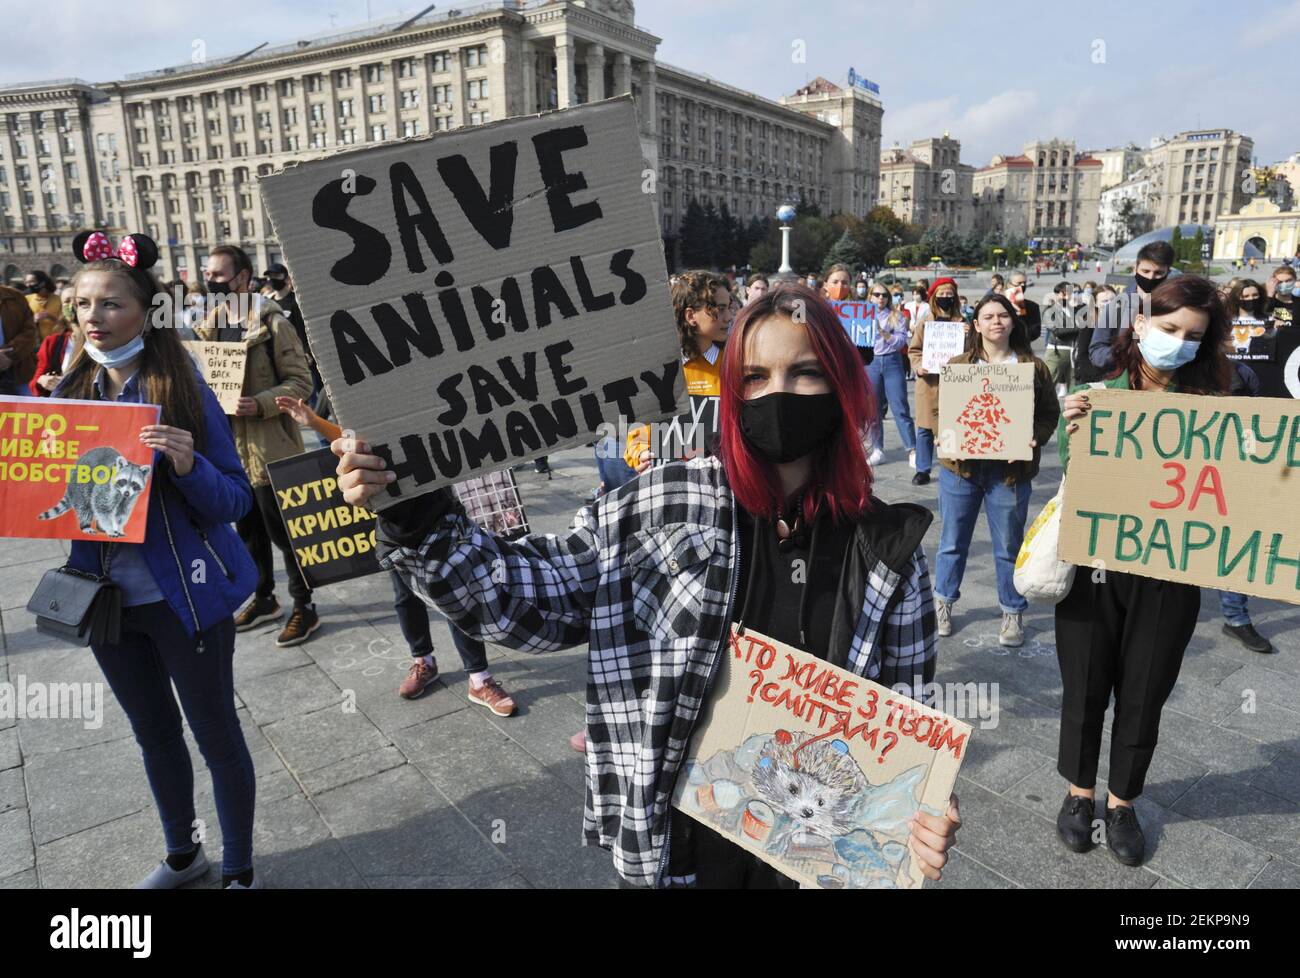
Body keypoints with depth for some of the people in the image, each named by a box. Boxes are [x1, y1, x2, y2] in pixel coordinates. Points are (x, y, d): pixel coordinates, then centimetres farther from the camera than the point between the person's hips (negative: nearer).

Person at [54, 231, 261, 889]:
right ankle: (182, 856, 44)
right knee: (154, 735, 22)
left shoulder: (182, 389, -12)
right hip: (109, 597, 5)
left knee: (216, 736, 8)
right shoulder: (71, 393, 2)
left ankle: (239, 872, 29)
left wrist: (188, 464, -33)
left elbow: (235, 501, -14)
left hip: (184, 598, -5)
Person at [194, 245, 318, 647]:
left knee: (281, 530, 0)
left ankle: (304, 606, 14)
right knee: (248, 529, 18)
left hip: (270, 447, -7)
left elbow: (301, 382, -13)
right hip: (231, 447, 7)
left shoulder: (273, 323, -11)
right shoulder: (211, 325, 10)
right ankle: (264, 598, 34)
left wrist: (261, 404, -27)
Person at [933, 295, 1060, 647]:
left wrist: (1034, 439, -15)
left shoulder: (1034, 367, 4)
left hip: (1010, 469, -1)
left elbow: (1050, 414, 4)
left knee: (1009, 546, 9)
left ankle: (1012, 612, 25)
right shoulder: (957, 364, 6)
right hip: (961, 466, 1)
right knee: (953, 541, 11)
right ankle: (943, 601, 29)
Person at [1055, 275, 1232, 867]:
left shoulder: (1209, 405, -3)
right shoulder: (1096, 394, -3)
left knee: (1143, 697, 14)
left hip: (1168, 574, 1)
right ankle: (1080, 792, 35)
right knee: (1085, 687, 13)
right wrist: (1071, 434, -21)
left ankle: (1122, 802, 36)